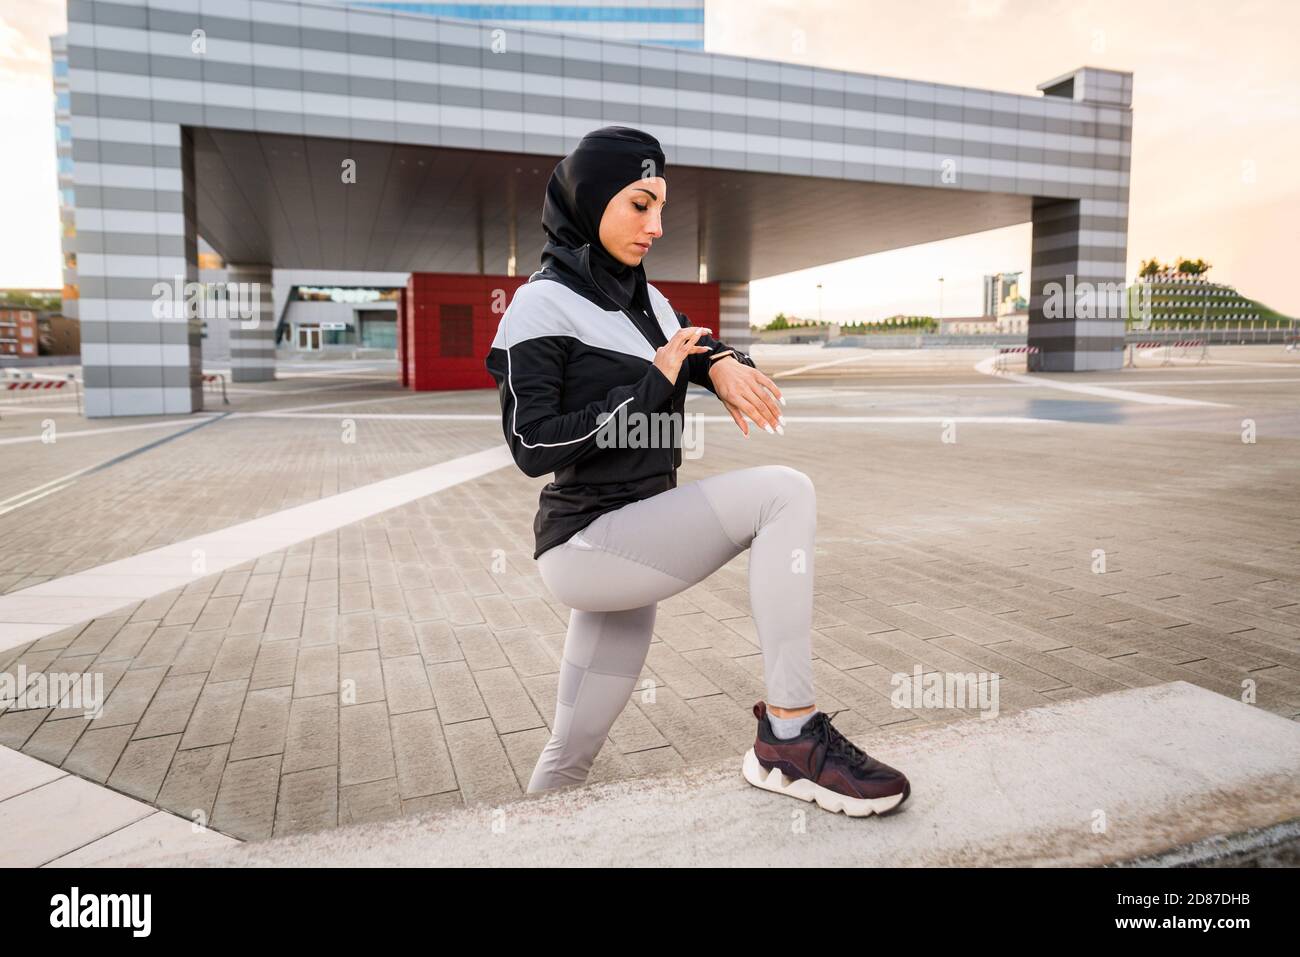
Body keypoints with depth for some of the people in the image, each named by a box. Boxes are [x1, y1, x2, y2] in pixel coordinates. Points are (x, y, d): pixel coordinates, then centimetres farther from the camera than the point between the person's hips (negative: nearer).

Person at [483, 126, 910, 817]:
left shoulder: (641, 297, 15)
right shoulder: (542, 306, -9)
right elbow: (532, 448, -16)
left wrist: (721, 365, -13)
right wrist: (652, 385, -16)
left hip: (634, 542, 8)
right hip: (588, 543, -8)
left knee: (572, 755, 14)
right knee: (784, 494, -20)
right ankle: (787, 739, -19)